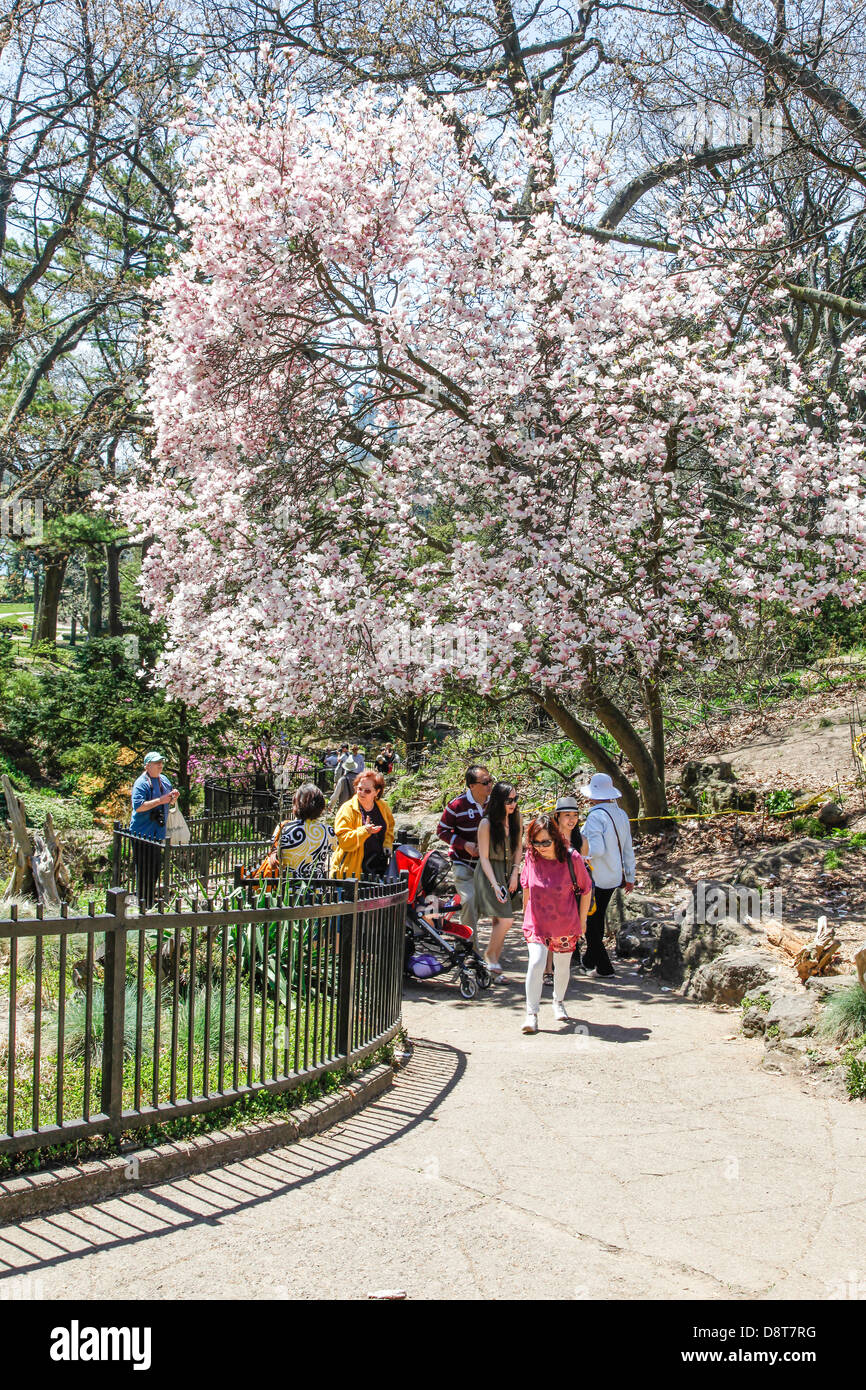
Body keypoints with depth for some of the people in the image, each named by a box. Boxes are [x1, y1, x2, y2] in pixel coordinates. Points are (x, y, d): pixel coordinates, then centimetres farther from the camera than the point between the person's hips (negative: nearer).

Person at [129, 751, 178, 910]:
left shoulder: (164, 780, 12)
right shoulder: (141, 783, -14)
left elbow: (170, 803, 23)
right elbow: (138, 807, -25)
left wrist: (173, 798, 0)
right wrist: (159, 801, -26)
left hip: (158, 832, 8)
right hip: (142, 833, -8)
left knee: (156, 868, 15)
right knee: (144, 870, -5)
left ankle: (151, 901, 28)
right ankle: (143, 904, 3)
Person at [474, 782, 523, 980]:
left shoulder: (516, 819, 1)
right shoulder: (486, 824, -15)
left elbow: (519, 848, 11)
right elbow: (484, 857, -12)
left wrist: (515, 873, 0)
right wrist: (495, 885, -18)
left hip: (509, 873, 5)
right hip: (489, 873, -5)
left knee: (498, 920, 7)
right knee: (506, 919, -12)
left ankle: (494, 961, 18)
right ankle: (490, 954, 9)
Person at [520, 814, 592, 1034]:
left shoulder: (571, 858, -18)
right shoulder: (531, 857, -11)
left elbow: (586, 890, -4)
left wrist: (582, 920, 2)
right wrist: (527, 913, 14)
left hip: (566, 924, 0)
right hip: (537, 922, 0)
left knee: (562, 966, 15)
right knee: (536, 963, -16)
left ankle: (558, 1002, 43)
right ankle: (531, 1014, -7)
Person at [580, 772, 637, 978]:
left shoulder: (595, 817, -20)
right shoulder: (621, 814, 4)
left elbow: (596, 850, -28)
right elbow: (628, 849, 10)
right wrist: (630, 876, 18)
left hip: (596, 879, -8)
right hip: (614, 877, 8)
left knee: (589, 922, 6)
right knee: (598, 918, 20)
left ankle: (604, 967, 7)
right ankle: (590, 961, 32)